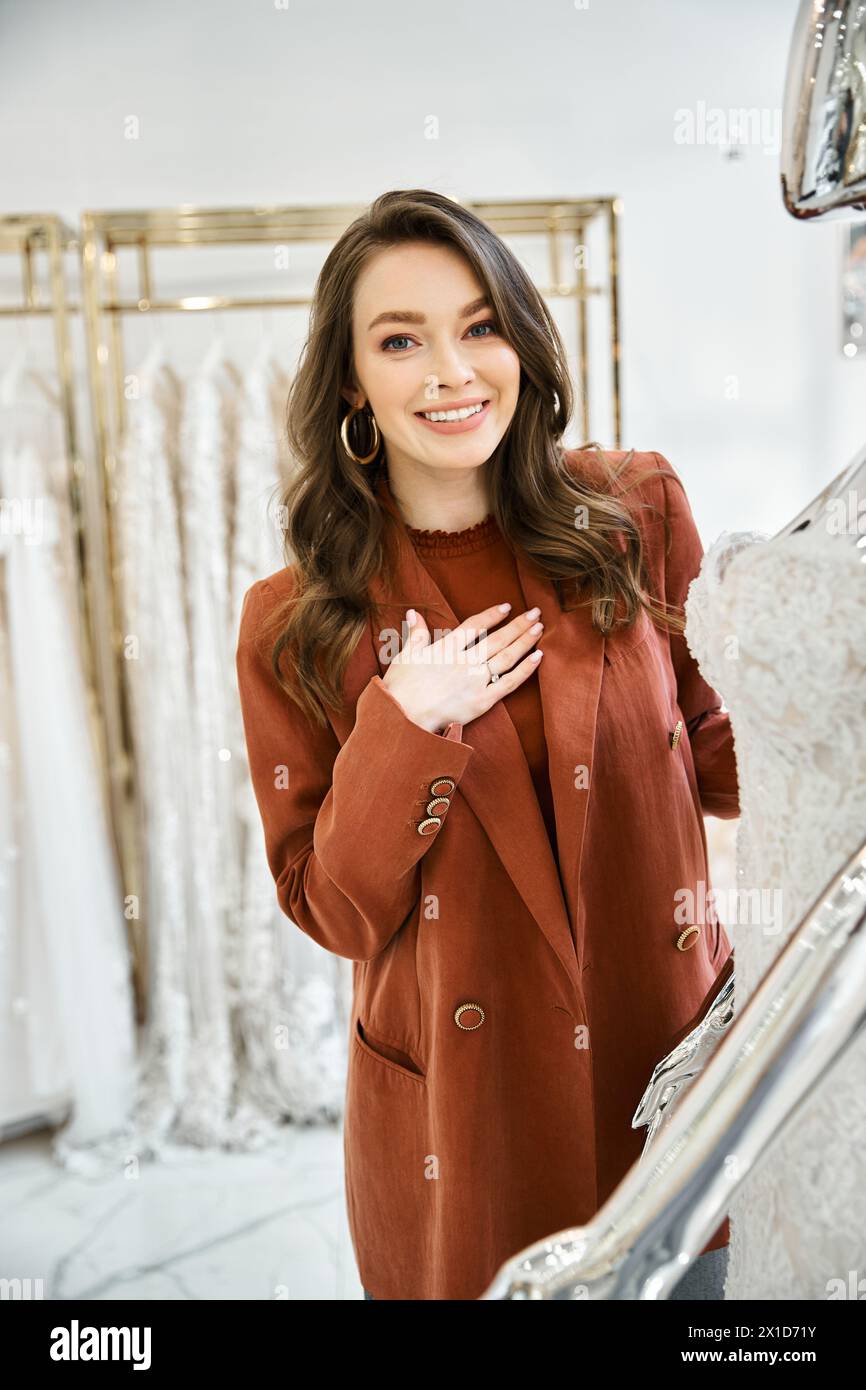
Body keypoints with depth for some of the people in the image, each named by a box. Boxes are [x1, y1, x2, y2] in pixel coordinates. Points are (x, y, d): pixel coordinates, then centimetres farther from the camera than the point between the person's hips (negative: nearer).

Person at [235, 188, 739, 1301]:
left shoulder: (637, 513, -6)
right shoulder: (294, 626, -10)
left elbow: (718, 749, 4)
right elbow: (332, 911, -8)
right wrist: (405, 734, -22)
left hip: (672, 1055, 2)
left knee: (692, 1278, 21)